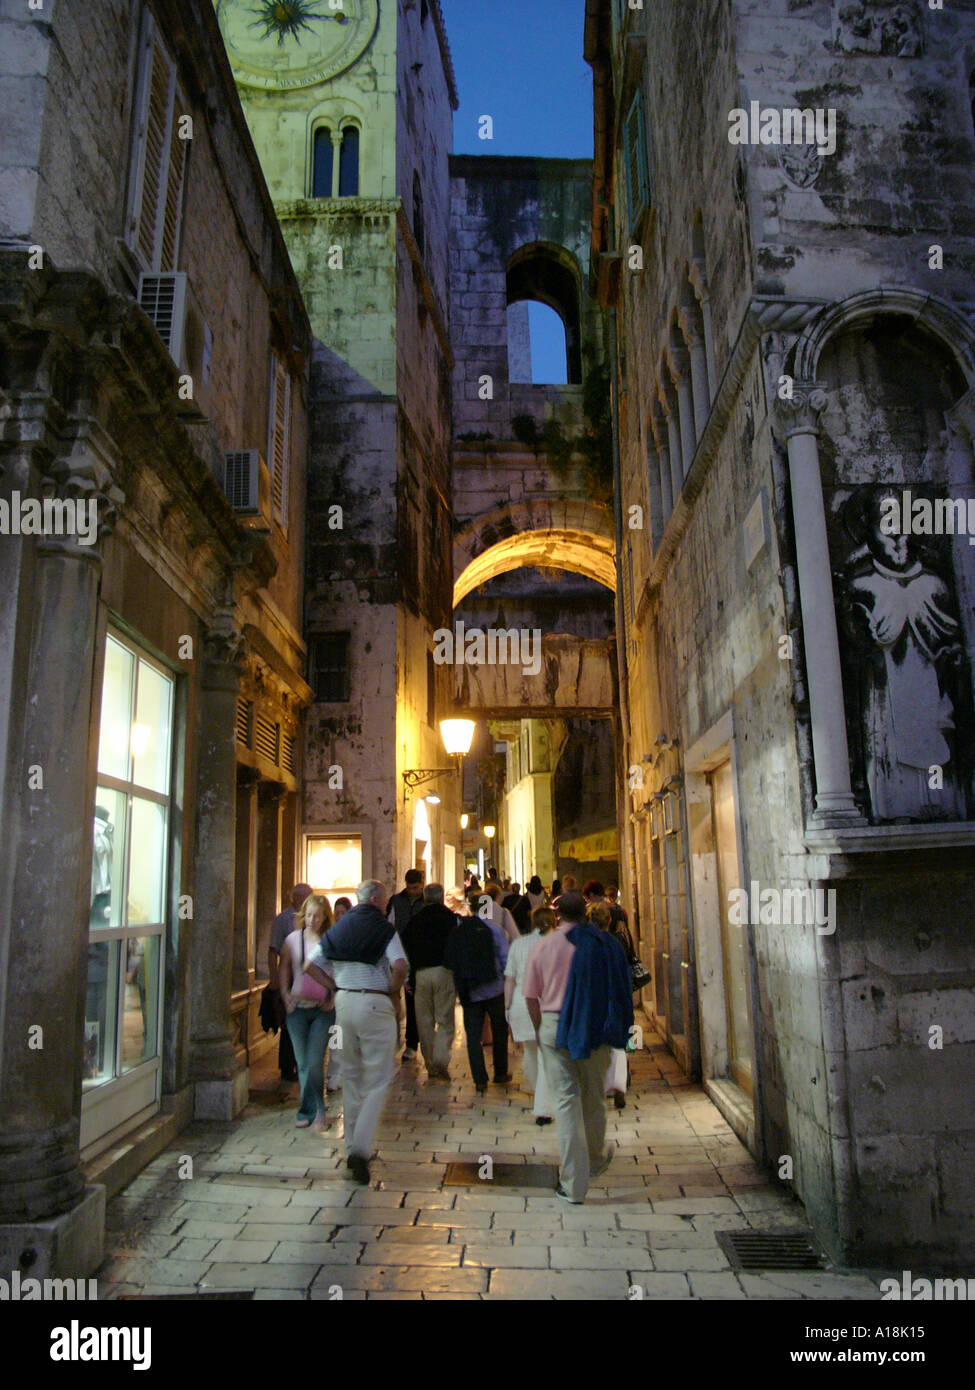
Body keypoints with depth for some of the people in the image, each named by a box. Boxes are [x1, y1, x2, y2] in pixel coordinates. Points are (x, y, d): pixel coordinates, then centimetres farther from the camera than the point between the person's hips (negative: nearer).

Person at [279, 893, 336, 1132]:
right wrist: (286, 995, 3)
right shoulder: (293, 939, 4)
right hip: (298, 1008, 3)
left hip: (323, 1009, -3)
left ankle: (308, 1111, 8)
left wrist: (335, 998, -7)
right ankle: (317, 1111, 22)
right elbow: (284, 969, 13)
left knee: (314, 1062, -9)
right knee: (303, 1063, 8)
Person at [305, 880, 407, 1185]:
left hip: (344, 1002, 6)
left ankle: (352, 1148, 24)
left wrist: (337, 987, 11)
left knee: (351, 1077, 17)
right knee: (377, 1081, 1)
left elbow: (312, 965, 10)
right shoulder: (383, 928, -6)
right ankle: (361, 1149, -11)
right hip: (375, 1004, -5)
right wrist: (395, 997, -6)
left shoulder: (338, 928, 11)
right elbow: (400, 966, -20)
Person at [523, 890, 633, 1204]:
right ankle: (594, 1161, 39)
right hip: (595, 1032, 2)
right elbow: (620, 990, 1)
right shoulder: (603, 944, -3)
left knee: (565, 1101, 2)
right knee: (593, 1098, 19)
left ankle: (573, 1184, 4)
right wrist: (613, 1027, 12)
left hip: (555, 1026, -1)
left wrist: (541, 1029, 11)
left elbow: (531, 996, -1)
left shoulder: (543, 946, -3)